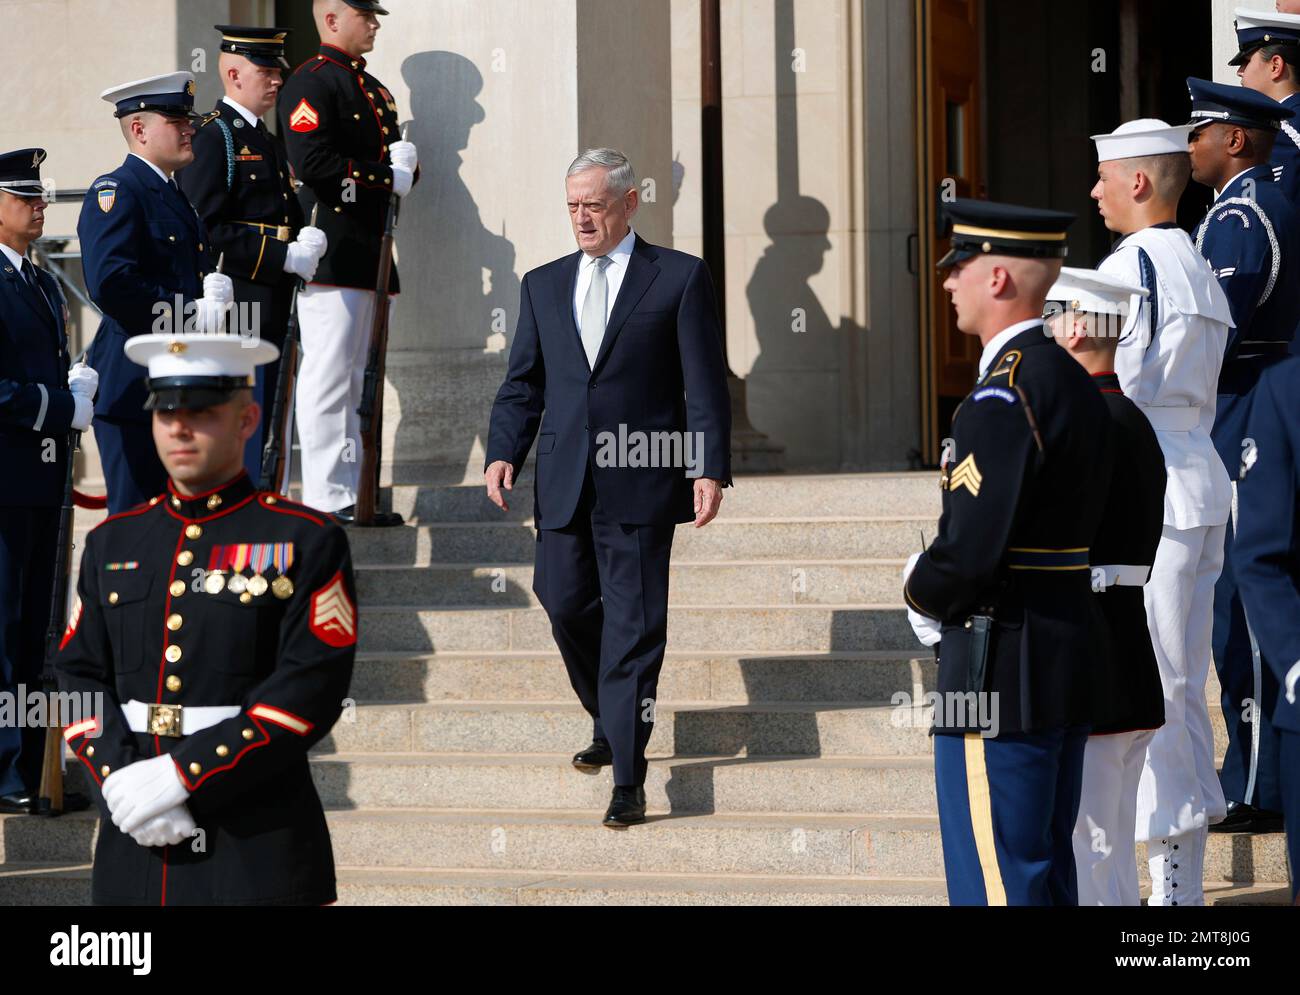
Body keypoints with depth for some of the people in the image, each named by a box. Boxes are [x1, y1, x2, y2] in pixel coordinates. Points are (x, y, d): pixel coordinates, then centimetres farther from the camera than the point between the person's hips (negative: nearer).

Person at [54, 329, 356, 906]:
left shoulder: (305, 542, -2)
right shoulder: (114, 543, 12)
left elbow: (311, 690, -11)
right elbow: (79, 675, 7)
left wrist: (183, 774, -17)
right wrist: (120, 779, -11)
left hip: (260, 842, -4)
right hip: (134, 841, 4)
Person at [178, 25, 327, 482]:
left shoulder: (268, 142, 20)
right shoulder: (212, 138, -10)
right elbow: (203, 231, -18)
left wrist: (307, 240, 2)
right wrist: (285, 256, -19)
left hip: (273, 317, 9)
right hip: (236, 314, -9)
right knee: (241, 440, -8)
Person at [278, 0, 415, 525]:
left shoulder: (374, 90, 22)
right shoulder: (310, 83, -7)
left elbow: (404, 171, 23)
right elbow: (312, 162, -21)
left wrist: (404, 161, -1)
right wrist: (387, 177, -14)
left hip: (368, 258, 9)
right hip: (331, 258, -9)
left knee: (354, 378, 11)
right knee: (328, 377, -8)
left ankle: (351, 493, 14)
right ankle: (326, 500, -7)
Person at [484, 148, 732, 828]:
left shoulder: (680, 279, 2)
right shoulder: (543, 286, 14)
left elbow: (705, 383, -1)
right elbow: (523, 383, 14)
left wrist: (710, 468, -10)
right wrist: (503, 452, -2)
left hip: (639, 484, -4)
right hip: (565, 484, 4)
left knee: (633, 622, -4)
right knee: (565, 604, 6)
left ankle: (628, 776, -2)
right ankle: (610, 723, 31)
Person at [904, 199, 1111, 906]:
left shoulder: (1003, 397, -19)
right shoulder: (1076, 384, 12)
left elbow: (969, 554, -25)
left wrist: (920, 594, -3)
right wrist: (945, 600, 10)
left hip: (1002, 676, -10)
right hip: (1070, 661, 10)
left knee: (996, 881, -4)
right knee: (1050, 877, 17)